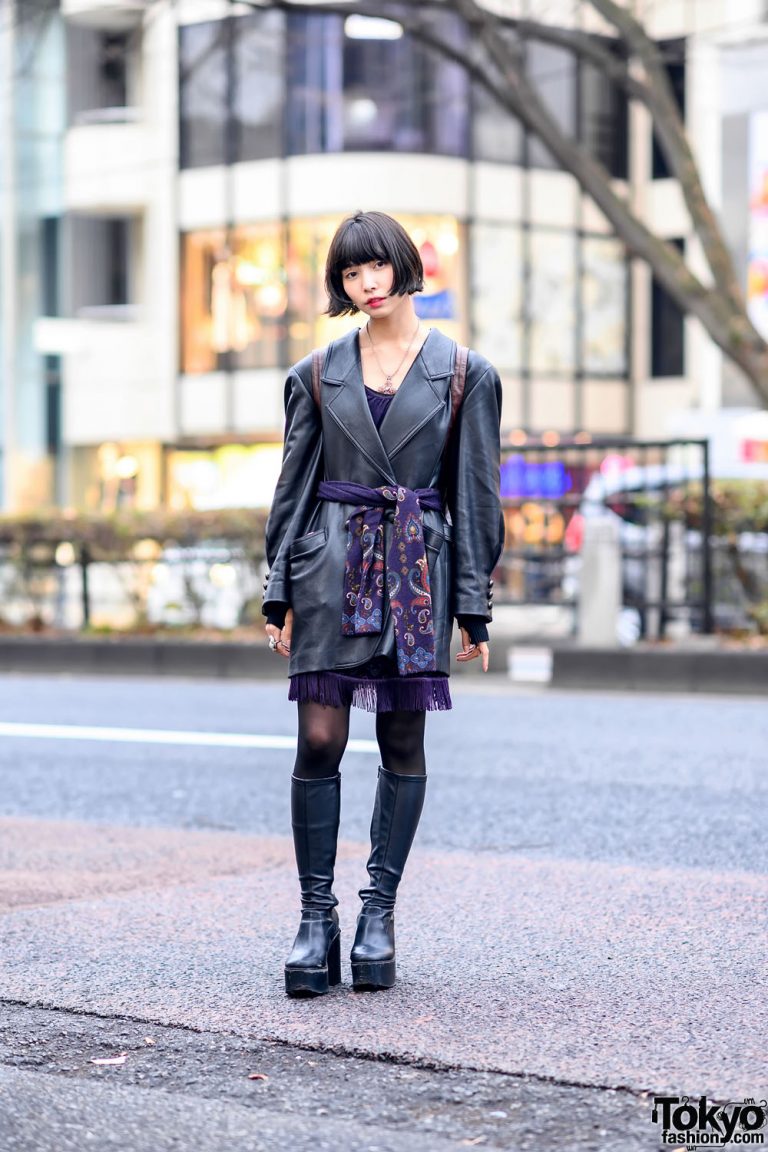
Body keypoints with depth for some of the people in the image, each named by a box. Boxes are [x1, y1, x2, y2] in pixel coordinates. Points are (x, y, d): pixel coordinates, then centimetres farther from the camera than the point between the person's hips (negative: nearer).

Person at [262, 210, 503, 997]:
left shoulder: (465, 375, 4)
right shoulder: (318, 374, 8)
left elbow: (475, 496, 4)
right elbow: (293, 487, 10)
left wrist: (474, 608, 0)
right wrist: (278, 594, 4)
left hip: (417, 570, 0)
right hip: (330, 567, 1)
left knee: (403, 744, 3)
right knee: (319, 740, -6)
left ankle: (378, 914, 11)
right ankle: (315, 917, 1)